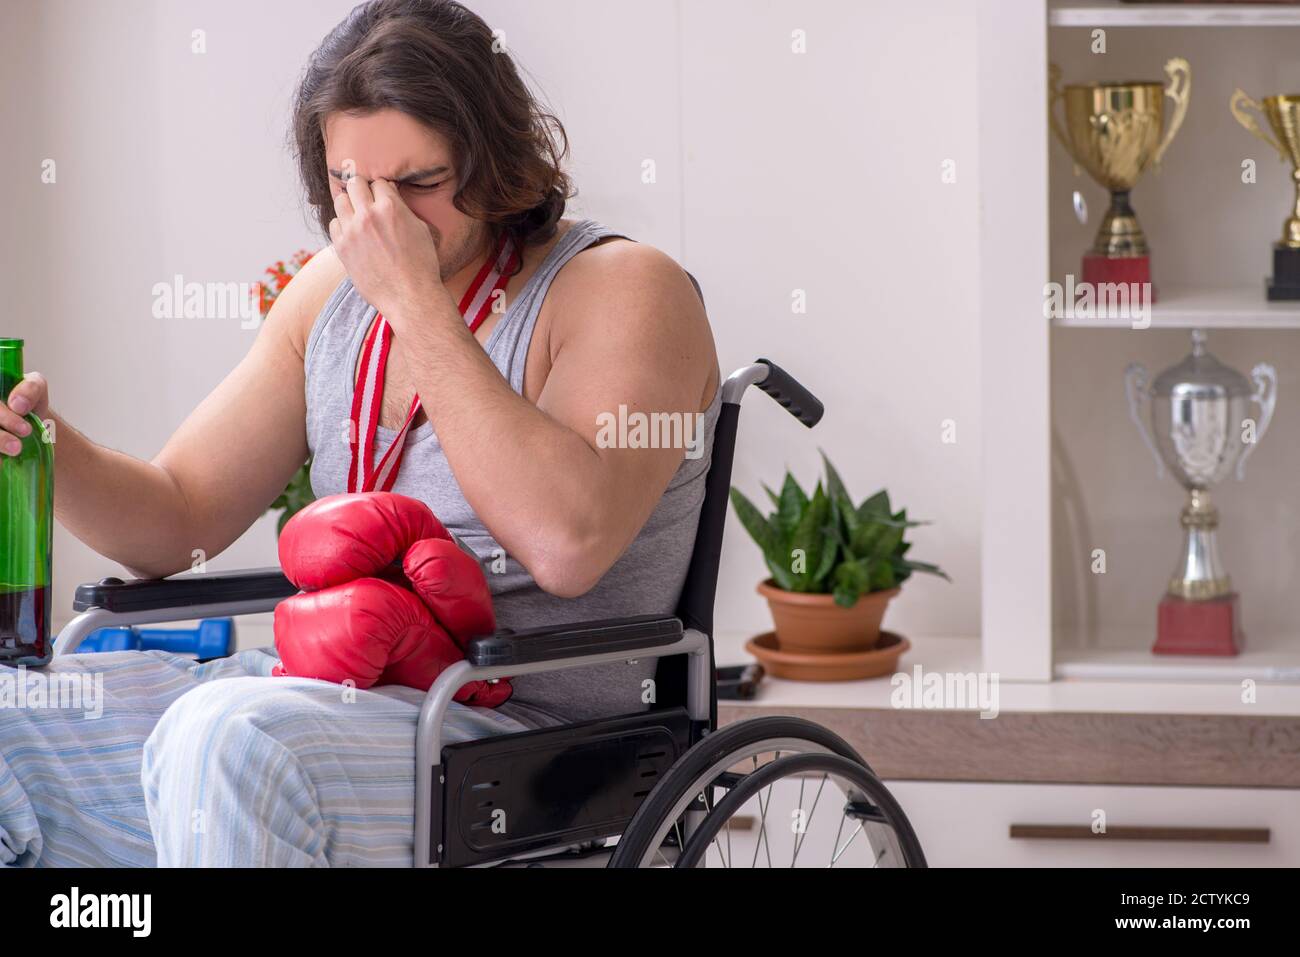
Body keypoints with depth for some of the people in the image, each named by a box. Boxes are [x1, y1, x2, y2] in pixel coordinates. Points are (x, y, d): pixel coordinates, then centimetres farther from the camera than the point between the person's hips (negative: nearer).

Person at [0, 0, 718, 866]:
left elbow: (565, 545, -25)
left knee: (225, 740, -35)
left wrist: (418, 303, -21)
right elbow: (177, 520, 15)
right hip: (327, 697, 7)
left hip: (522, 730, -7)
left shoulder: (624, 289, -7)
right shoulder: (332, 292, 13)